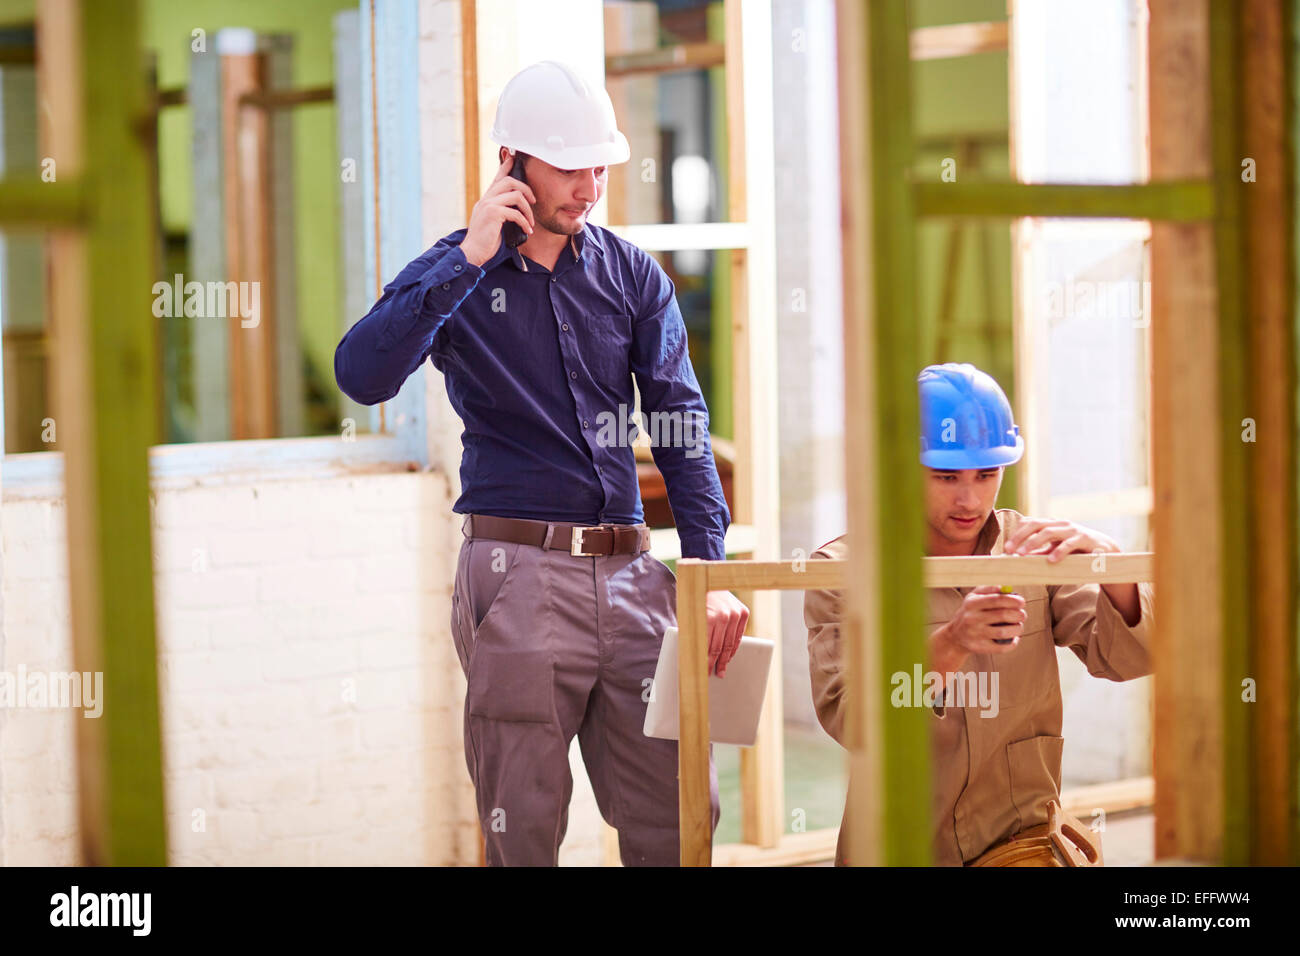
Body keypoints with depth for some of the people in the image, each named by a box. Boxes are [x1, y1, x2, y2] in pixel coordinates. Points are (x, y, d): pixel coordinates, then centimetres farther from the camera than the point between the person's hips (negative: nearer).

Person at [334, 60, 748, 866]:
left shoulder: (632, 274, 11)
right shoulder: (454, 277, 1)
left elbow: (682, 423, 7)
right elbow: (362, 375, -17)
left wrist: (710, 569, -3)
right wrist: (470, 258, -18)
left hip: (631, 571, 3)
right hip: (519, 572, -3)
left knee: (677, 819, 3)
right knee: (524, 829, 2)